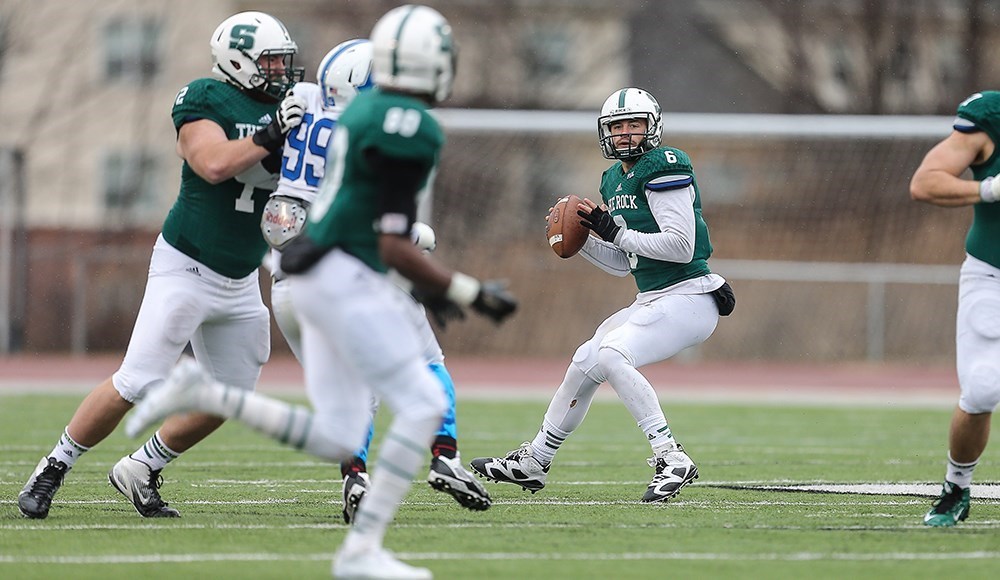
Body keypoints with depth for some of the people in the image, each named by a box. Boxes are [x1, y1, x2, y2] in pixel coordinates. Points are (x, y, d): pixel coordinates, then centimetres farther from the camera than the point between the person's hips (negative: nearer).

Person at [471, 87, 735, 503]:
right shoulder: (614, 180, 16)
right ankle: (532, 463, 33)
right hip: (654, 301, 10)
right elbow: (621, 264, 20)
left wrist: (616, 233, -16)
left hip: (689, 298, -10)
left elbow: (682, 247, -21)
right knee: (585, 362, 15)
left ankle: (671, 460, -29)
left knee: (611, 355, -27)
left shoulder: (664, 169, -13)